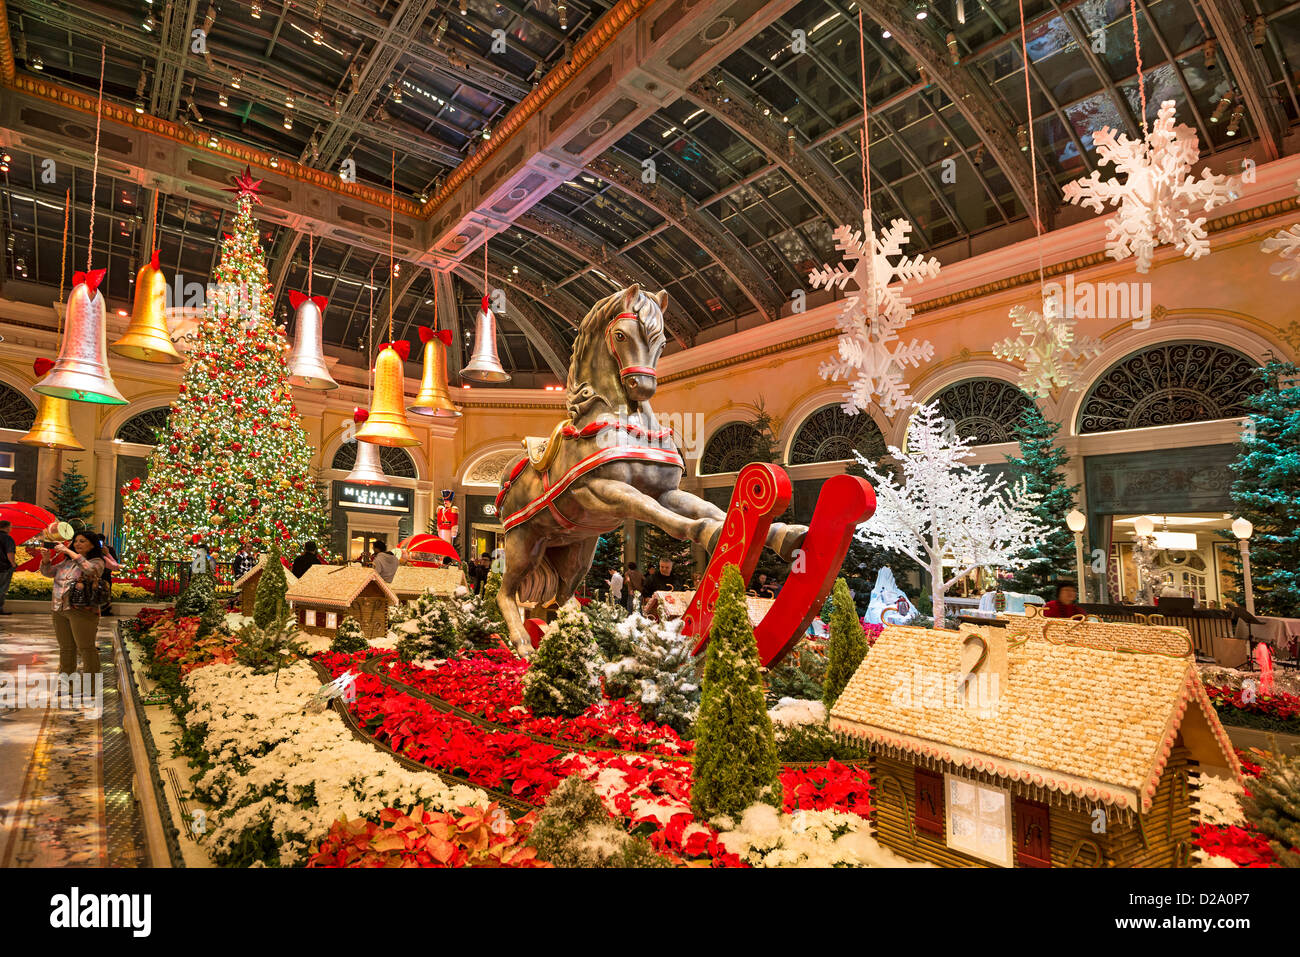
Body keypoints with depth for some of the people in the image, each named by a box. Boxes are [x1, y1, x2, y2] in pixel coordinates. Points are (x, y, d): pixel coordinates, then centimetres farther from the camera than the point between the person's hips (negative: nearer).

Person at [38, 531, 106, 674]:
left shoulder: (97, 561, -3)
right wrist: (46, 559, 0)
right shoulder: (67, 562, 19)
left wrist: (68, 551, -20)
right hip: (58, 610, 7)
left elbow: (90, 569, -24)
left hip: (81, 611, -7)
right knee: (65, 648, 16)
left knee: (86, 648, -4)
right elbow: (49, 572, 20)